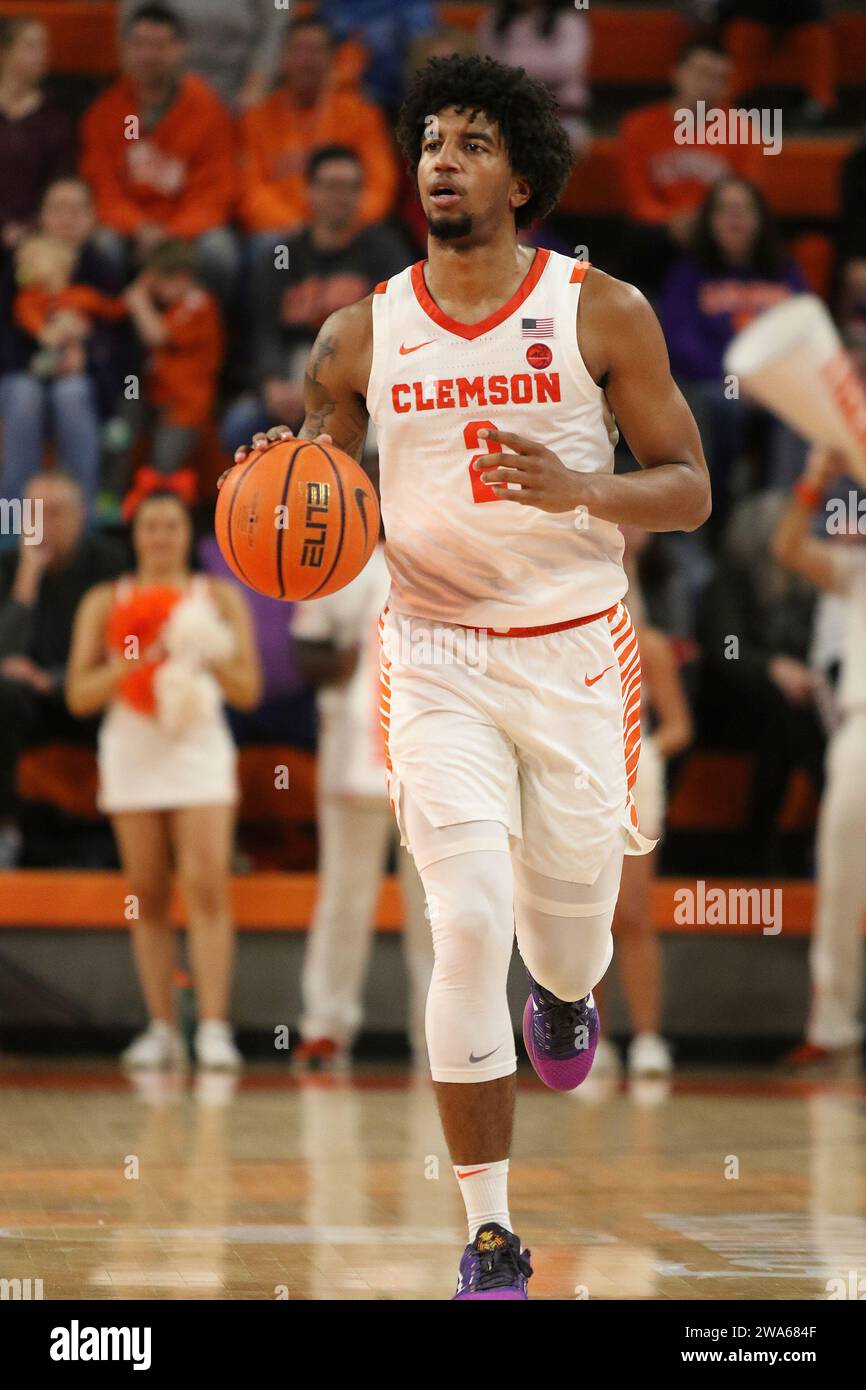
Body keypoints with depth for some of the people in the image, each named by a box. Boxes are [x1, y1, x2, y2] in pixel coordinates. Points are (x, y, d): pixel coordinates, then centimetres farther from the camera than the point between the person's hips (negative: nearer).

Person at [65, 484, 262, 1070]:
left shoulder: (220, 598, 8)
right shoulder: (105, 603, 8)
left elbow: (249, 691, 4)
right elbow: (79, 695, 1)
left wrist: (209, 658, -14)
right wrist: (134, 662, -13)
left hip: (201, 752, -1)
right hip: (132, 753, 1)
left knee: (207, 885, -14)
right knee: (148, 897, 2)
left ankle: (214, 1027, -18)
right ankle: (162, 1029, 8)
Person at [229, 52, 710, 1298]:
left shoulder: (601, 311, -3)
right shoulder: (364, 333, 2)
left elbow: (688, 490, -3)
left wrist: (571, 490, -23)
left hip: (574, 652, 0)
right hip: (436, 657, 0)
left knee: (567, 925, 10)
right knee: (468, 925, -14)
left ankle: (565, 995, 53)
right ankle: (489, 1239, -7)